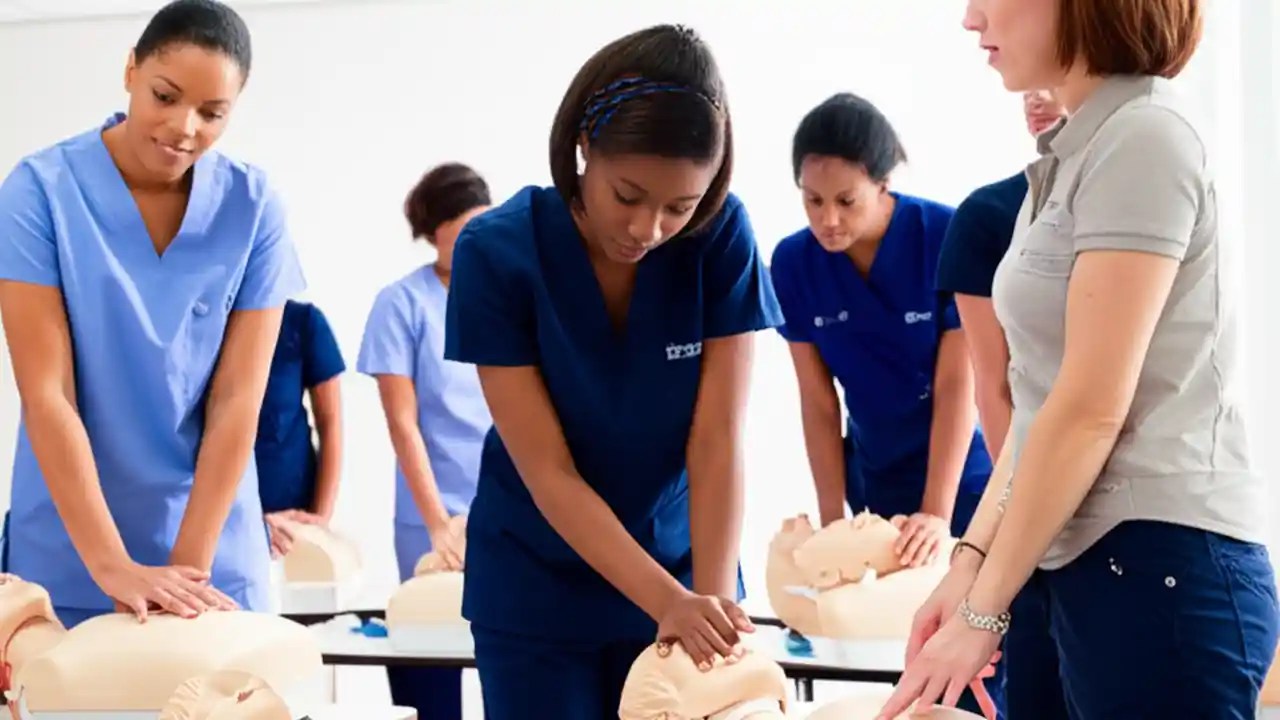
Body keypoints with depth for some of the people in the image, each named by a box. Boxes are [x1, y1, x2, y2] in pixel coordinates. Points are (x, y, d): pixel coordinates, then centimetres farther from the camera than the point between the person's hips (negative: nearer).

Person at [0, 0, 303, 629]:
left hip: (216, 556, 1)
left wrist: (189, 566, -14)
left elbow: (237, 400, -6)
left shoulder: (253, 208, -4)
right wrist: (111, 566, -21)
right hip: (69, 556, -1)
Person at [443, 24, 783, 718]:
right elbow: (548, 470, -20)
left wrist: (712, 597, -27)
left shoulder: (721, 237, -15)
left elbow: (717, 441, -16)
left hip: (680, 563, 1)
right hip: (536, 582, -1)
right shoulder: (496, 252, -19)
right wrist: (669, 602, -28)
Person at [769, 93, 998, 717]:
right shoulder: (793, 263, -10)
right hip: (877, 480, 3)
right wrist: (832, 522, -6)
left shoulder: (948, 237, -20)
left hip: (965, 474, -3)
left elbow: (957, 387, -18)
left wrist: (937, 514, -22)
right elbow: (819, 404, -5)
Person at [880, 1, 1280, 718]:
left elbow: (1093, 410, -17)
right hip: (1067, 561, 9)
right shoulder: (1077, 153, 15)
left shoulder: (1144, 138, -13)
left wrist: (984, 610, -13)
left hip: (1156, 564, -8)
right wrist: (972, 558, 8)